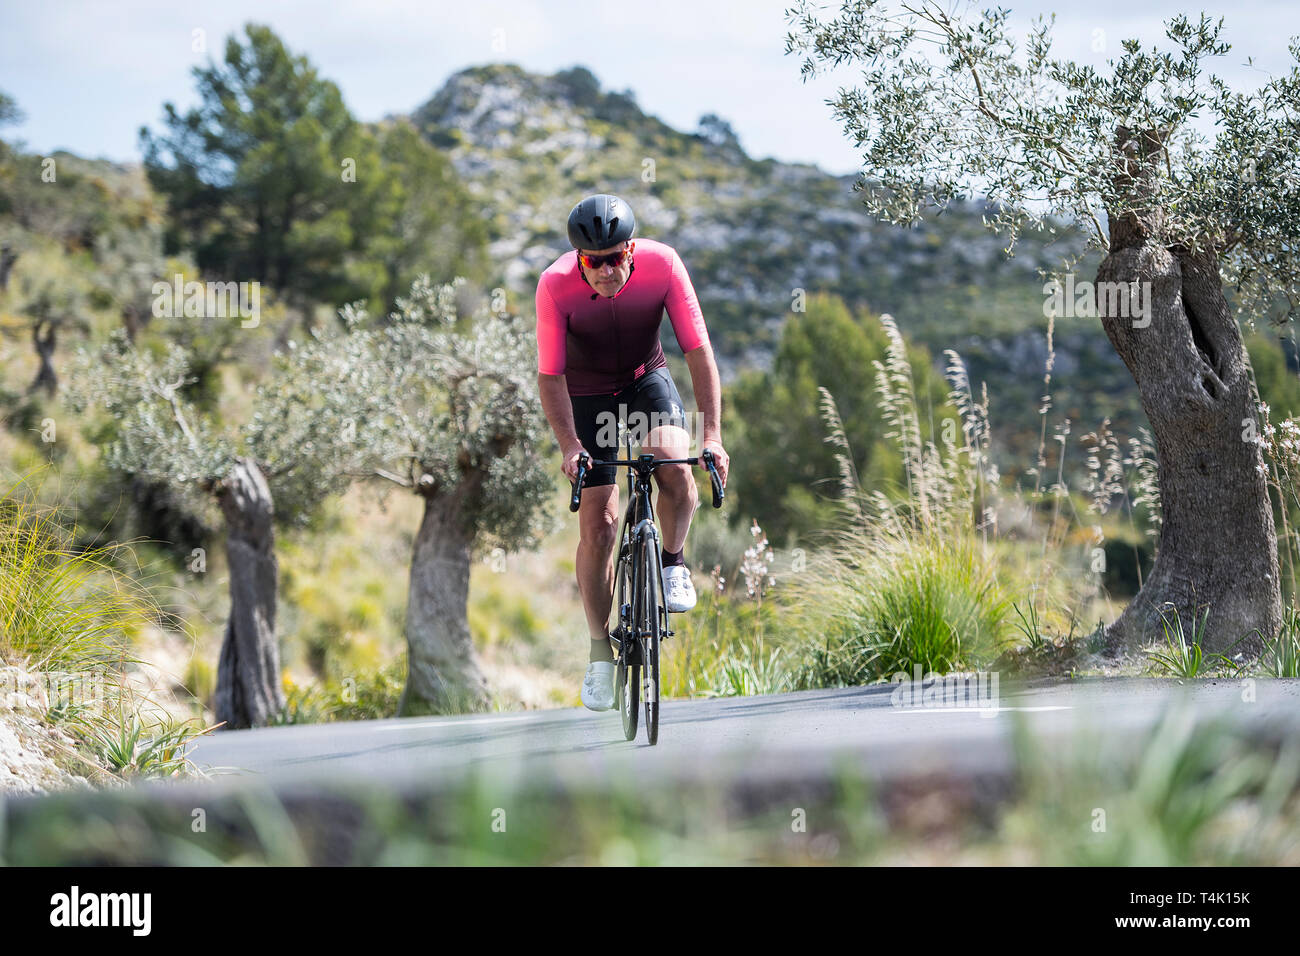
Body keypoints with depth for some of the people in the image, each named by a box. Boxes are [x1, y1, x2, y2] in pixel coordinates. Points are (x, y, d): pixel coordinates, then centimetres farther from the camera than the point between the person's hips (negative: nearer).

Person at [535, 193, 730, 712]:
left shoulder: (662, 264, -27)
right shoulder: (555, 285, -29)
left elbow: (698, 350, -23)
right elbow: (550, 376, -23)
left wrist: (712, 433, -30)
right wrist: (569, 447, -36)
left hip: (646, 379, 1)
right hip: (587, 394, -1)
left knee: (675, 468, -30)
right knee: (598, 524, -5)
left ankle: (673, 561, -2)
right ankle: (600, 651, 10)